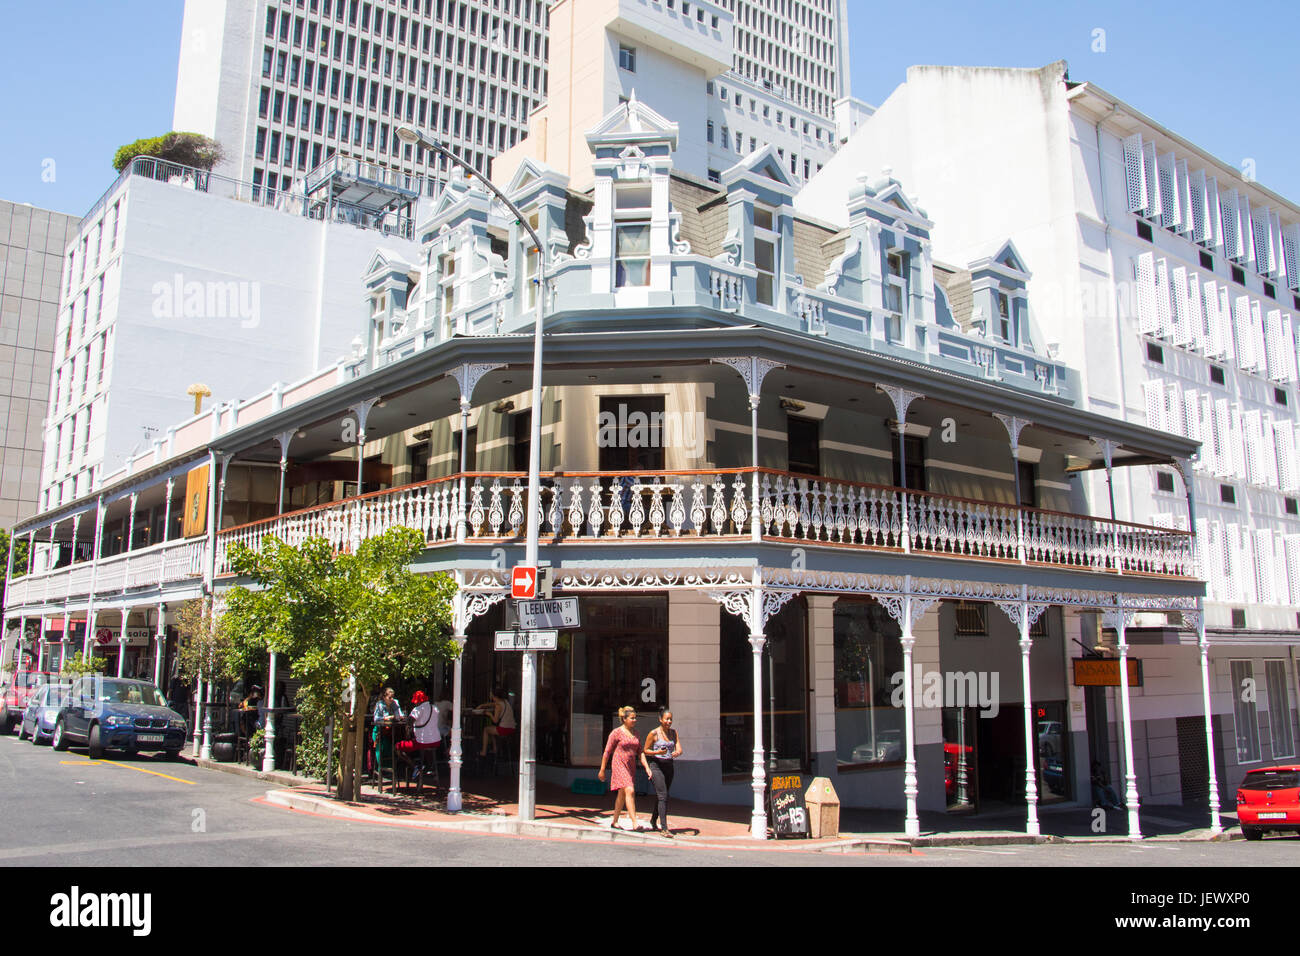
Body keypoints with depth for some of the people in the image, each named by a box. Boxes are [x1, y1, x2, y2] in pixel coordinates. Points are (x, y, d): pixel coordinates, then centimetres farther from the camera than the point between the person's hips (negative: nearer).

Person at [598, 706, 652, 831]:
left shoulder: (635, 732, 10)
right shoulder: (616, 732, -9)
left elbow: (640, 752, 12)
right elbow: (607, 752, -5)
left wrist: (647, 767, 1)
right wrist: (602, 770, -4)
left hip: (631, 767, 7)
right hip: (619, 765, -7)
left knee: (622, 795, 13)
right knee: (630, 791, -19)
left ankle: (614, 822, 26)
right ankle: (635, 823, -21)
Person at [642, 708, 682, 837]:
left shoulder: (673, 733, 7)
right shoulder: (654, 733, -8)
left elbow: (679, 749, 1)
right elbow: (645, 750, -2)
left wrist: (677, 753, -22)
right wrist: (658, 752, -19)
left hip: (669, 767, 6)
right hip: (656, 766, -6)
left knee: (660, 796, 15)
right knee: (663, 796, -15)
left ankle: (653, 822, 34)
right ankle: (664, 828, -18)